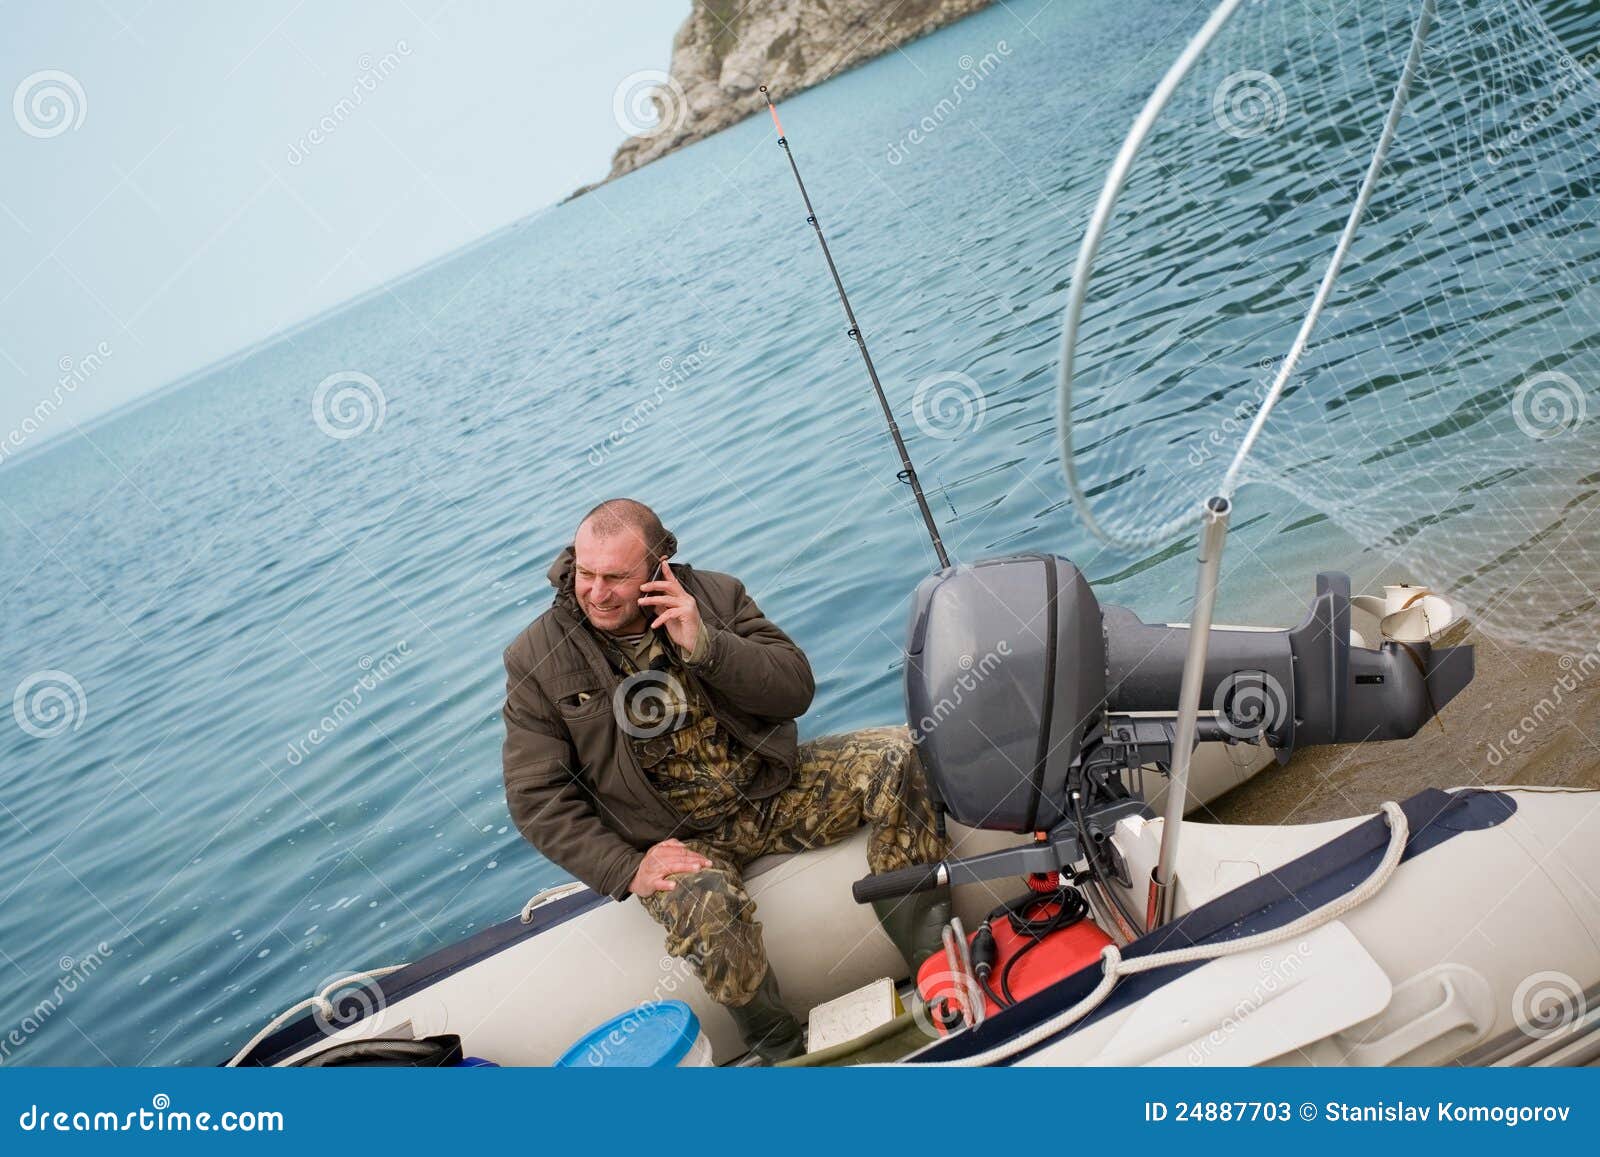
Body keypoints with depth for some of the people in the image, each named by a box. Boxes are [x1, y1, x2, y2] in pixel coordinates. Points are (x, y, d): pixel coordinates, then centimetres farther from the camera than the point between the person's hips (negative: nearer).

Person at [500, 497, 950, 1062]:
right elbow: (536, 798, -6)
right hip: (672, 841, -2)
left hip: (769, 789, 3)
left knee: (895, 754, -18)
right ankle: (782, 1050, -8)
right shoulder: (536, 660, -6)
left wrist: (705, 645, -22)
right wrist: (627, 869, -18)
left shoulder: (714, 595, -2)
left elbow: (796, 691, -7)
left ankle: (933, 957, -10)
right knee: (707, 910, -36)